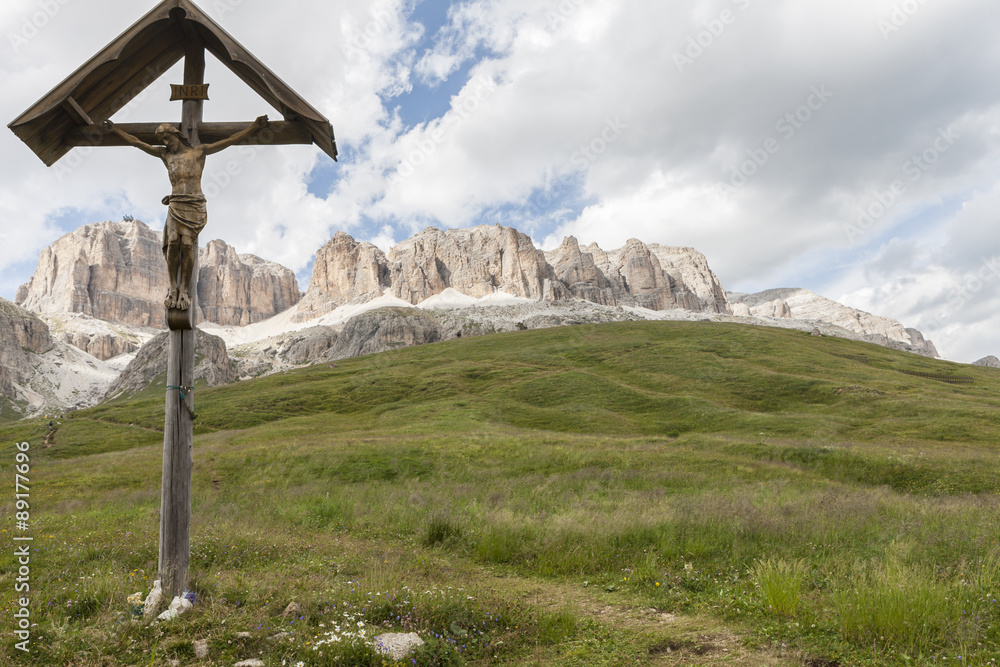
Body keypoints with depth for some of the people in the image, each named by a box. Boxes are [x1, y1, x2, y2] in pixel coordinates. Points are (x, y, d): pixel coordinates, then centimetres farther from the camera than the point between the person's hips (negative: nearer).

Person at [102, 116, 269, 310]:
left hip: (195, 206, -3)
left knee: (187, 245, -14)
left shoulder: (199, 151, 9)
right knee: (173, 243, -14)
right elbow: (135, 142, 28)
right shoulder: (165, 154, 19)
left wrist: (254, 127, -2)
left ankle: (183, 290, -10)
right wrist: (114, 129, 31)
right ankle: (173, 289, -11)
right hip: (175, 205, 3)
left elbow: (231, 140, 4)